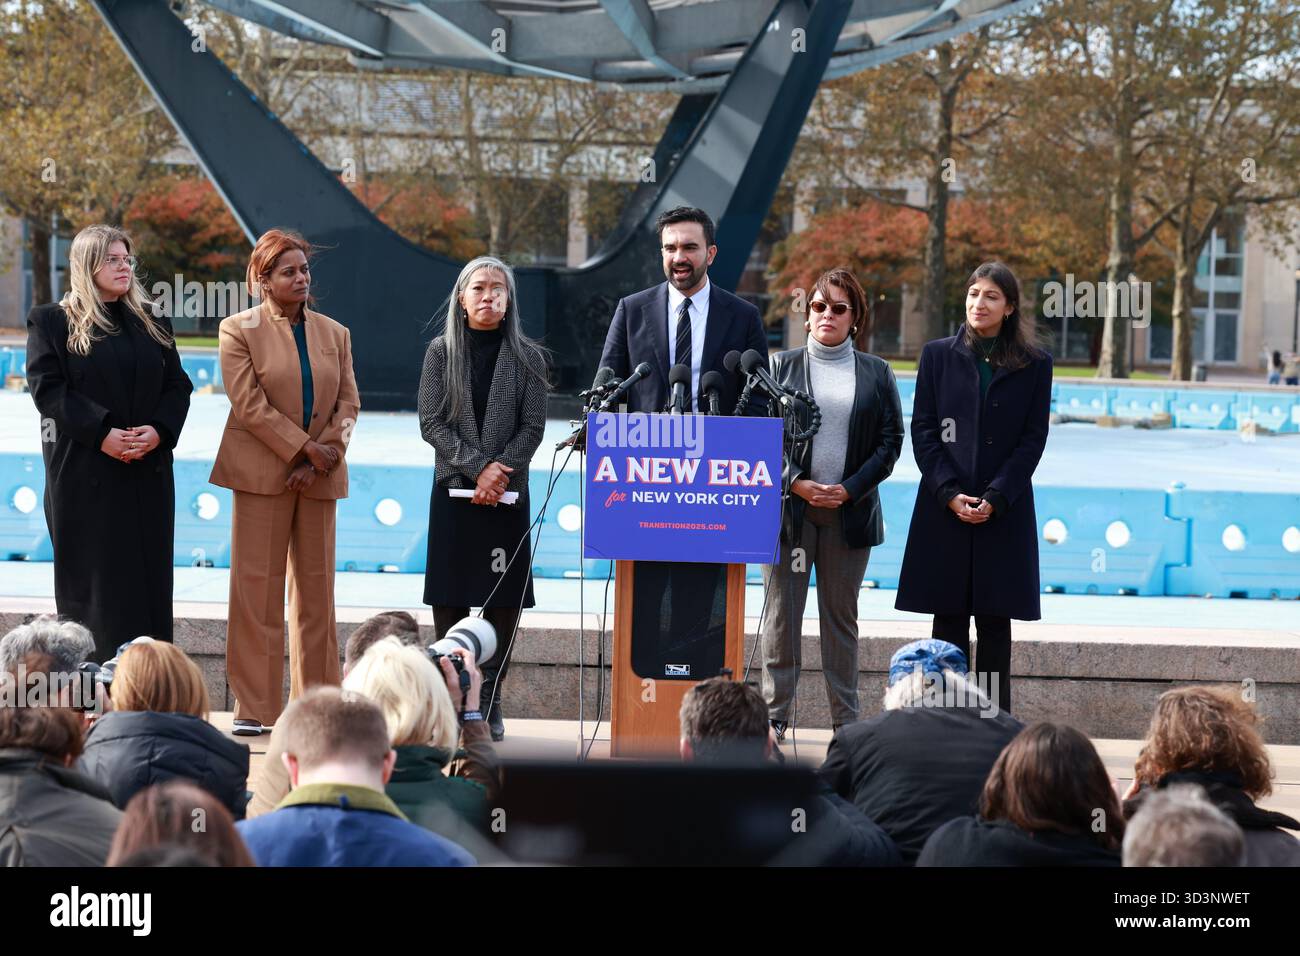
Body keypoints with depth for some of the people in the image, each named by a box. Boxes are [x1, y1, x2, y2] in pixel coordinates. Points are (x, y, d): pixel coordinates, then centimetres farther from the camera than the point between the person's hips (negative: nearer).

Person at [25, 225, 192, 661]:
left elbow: (178, 384, 10)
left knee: (149, 578, 3)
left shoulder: (152, 321, 14)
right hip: (85, 476, -4)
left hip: (148, 473, 4)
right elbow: (47, 388, -8)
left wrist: (159, 430, -10)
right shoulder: (51, 322, 2)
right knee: (93, 581, -2)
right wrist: (101, 433, -19)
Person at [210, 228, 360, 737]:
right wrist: (305, 448, -15)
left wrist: (325, 455, -9)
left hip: (319, 476, 4)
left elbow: (349, 402, 7)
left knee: (316, 588, 7)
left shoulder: (335, 333, 13)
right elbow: (249, 404, -10)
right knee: (257, 586, -3)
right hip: (262, 472, -4)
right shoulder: (239, 330, -1)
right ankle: (255, 707, 2)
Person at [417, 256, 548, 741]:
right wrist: (476, 467, -12)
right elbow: (432, 422, -1)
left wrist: (500, 470, -13)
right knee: (450, 596, -1)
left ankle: (489, 702, 5)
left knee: (504, 598, -2)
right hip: (453, 490, 0)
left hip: (507, 494, 0)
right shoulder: (441, 352, 5)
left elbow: (532, 426, 1)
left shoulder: (526, 356, 5)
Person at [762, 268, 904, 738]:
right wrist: (796, 483, -11)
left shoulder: (877, 373, 9)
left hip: (850, 511, 1)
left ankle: (846, 719, 12)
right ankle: (775, 714, 5)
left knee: (841, 616, 7)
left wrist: (851, 490, -8)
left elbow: (891, 440, 5)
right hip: (789, 506, -1)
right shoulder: (782, 365, 7)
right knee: (782, 612, 0)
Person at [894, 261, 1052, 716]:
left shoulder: (1035, 364, 4)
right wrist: (950, 494, -9)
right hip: (944, 508, 1)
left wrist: (995, 498, -9)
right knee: (948, 621, 2)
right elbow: (923, 431, 3)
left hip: (1005, 510, -1)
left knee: (995, 623, 2)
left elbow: (1033, 439, 1)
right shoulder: (937, 355, 6)